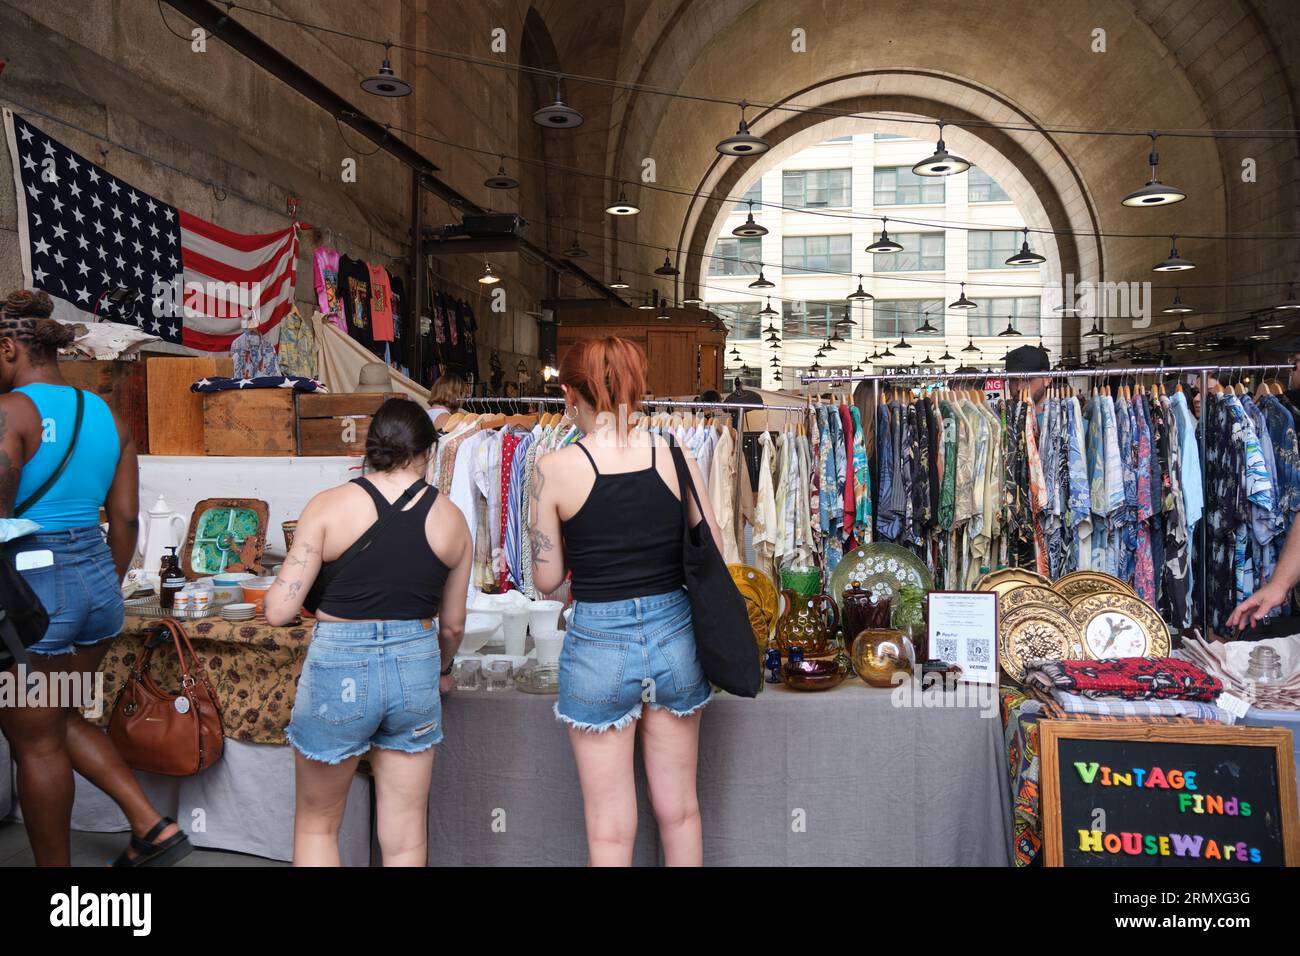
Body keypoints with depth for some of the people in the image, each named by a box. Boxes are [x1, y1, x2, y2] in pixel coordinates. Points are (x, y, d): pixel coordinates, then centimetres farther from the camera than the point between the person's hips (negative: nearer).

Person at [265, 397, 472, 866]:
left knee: (316, 826, 20)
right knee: (406, 836, 16)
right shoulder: (451, 519, 1)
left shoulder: (329, 505, -8)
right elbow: (452, 624, 9)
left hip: (338, 670, -2)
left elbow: (280, 610, -9)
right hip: (415, 668, 3)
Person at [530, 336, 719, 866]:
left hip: (597, 645, -3)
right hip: (673, 636, 3)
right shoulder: (676, 457, -4)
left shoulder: (554, 469, -11)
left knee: (610, 828, 12)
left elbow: (547, 579, -5)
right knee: (680, 809, 21)